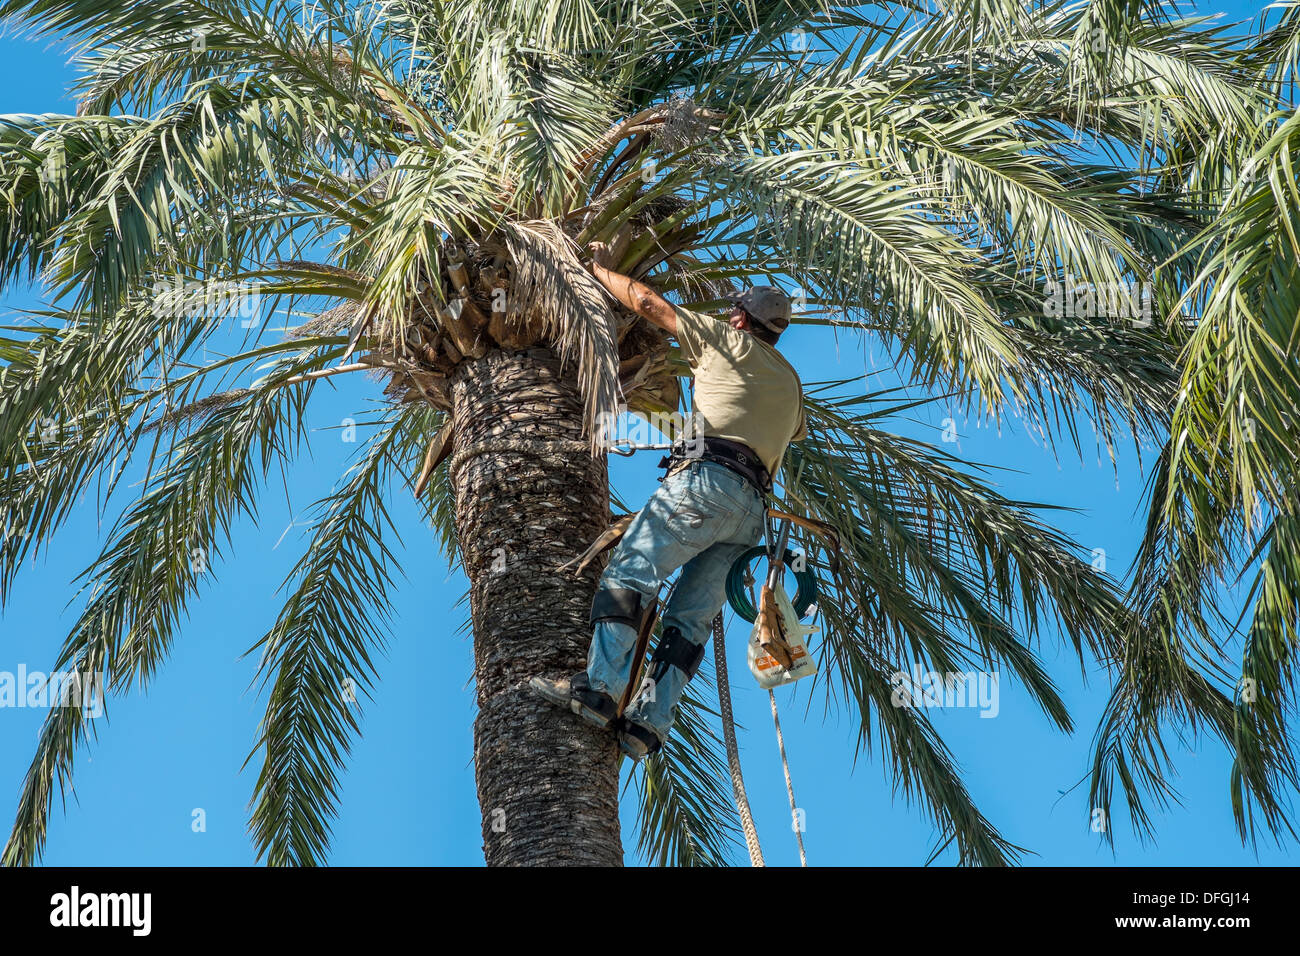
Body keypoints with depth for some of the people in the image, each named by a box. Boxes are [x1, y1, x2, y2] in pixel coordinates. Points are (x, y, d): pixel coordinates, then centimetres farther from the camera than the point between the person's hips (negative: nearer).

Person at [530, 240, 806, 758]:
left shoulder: (729, 341, 13)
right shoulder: (790, 383, 31)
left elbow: (647, 302, 13)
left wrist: (602, 270, 29)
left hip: (708, 480, -7)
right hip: (752, 508, 7)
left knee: (629, 571, -17)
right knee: (691, 618, 0)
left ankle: (599, 686, -33)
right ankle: (649, 721, -13)